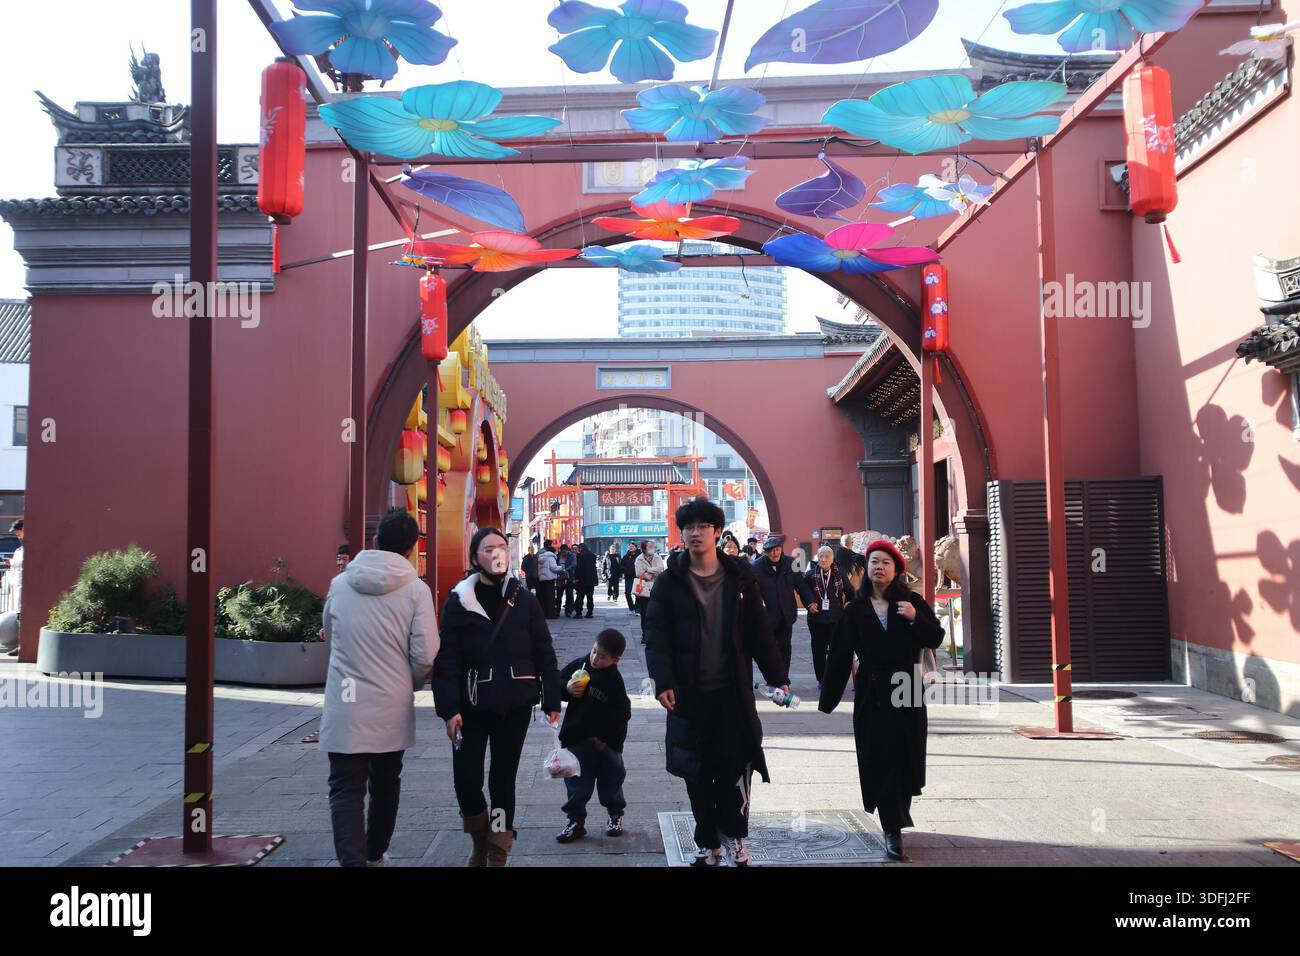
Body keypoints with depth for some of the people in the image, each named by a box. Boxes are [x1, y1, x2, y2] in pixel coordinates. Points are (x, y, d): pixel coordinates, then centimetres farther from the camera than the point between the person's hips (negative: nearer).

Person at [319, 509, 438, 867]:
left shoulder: (339, 584, -1)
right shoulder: (415, 589, -9)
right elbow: (425, 654, -11)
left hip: (345, 705, 0)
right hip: (392, 707, 0)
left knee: (346, 790, 2)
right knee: (385, 785, 20)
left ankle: (354, 860, -14)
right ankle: (374, 856, 35)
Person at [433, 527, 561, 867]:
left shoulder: (524, 600, 3)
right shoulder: (458, 601, -2)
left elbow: (544, 654, 6)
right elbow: (446, 660, -5)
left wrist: (552, 700, 2)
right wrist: (449, 708, -13)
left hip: (515, 706, 1)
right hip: (472, 706, -1)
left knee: (503, 779, 7)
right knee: (466, 780, -2)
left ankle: (498, 854, 22)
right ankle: (480, 843, 26)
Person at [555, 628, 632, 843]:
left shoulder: (614, 681, -12)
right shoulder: (578, 666, -6)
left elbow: (622, 713, -11)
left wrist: (604, 737, -14)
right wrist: (567, 690, -19)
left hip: (606, 742, -1)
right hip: (577, 738, 1)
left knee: (611, 780, 12)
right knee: (577, 783, 6)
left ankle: (615, 815, 32)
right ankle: (576, 821, 18)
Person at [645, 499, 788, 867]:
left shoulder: (739, 577, 4)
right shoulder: (669, 581, 0)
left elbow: (759, 632, 6)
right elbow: (656, 635, -5)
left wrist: (778, 678, 1)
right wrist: (663, 681, -17)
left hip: (732, 691, 0)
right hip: (688, 693, 0)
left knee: (735, 766, 0)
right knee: (697, 773, 7)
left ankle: (734, 836, 21)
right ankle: (708, 844, 23)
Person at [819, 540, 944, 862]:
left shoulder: (912, 602, 2)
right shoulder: (855, 611, 2)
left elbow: (936, 639, -3)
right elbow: (839, 658, 1)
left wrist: (915, 618, -21)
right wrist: (826, 703, 1)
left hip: (908, 694, 0)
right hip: (871, 698, 0)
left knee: (905, 761, 7)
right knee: (880, 763, -1)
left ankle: (897, 818, 27)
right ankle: (892, 830, 7)